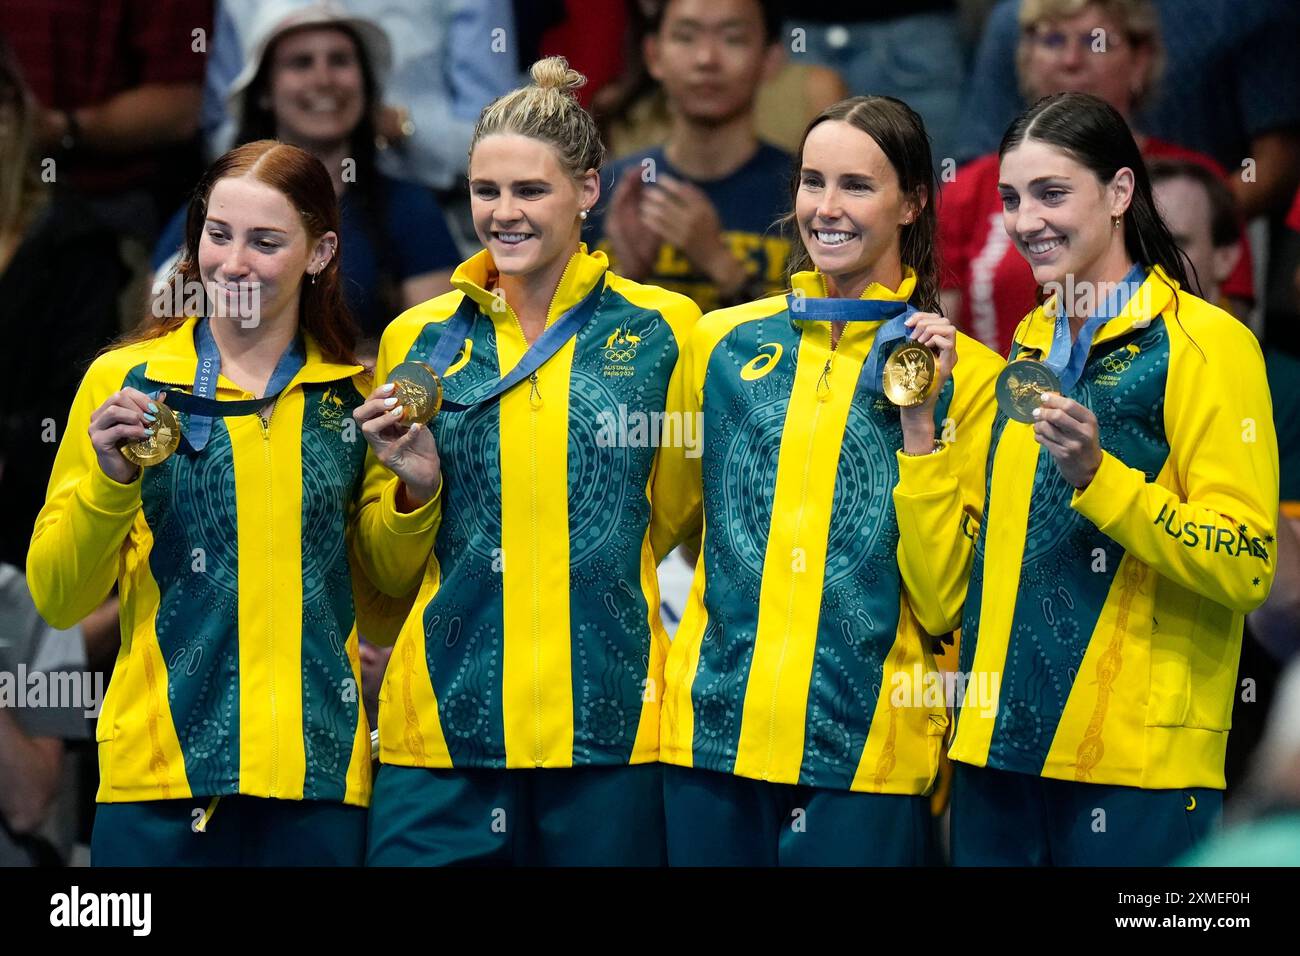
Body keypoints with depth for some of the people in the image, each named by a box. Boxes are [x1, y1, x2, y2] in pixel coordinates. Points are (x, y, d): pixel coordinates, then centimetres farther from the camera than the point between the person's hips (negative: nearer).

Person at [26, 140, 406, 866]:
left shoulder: (356, 398, 8)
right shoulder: (126, 381, 2)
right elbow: (58, 600, 2)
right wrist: (109, 480, -13)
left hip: (322, 778, 2)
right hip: (163, 778, -2)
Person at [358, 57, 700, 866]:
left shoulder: (661, 329, 3)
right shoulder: (419, 340, 8)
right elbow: (391, 576, 12)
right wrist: (414, 488, -3)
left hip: (614, 726, -1)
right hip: (445, 729, 1)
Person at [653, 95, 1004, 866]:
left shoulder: (966, 374, 0)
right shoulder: (725, 342, 7)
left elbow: (943, 602, -5)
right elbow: (666, 522, 17)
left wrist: (921, 427, -11)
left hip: (870, 750, -2)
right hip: (714, 736, 2)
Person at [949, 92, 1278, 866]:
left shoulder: (1204, 342, -7)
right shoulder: (1031, 345, 15)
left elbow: (1246, 566, -13)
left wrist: (1097, 475, -23)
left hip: (1138, 763, -7)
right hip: (1000, 744, 7)